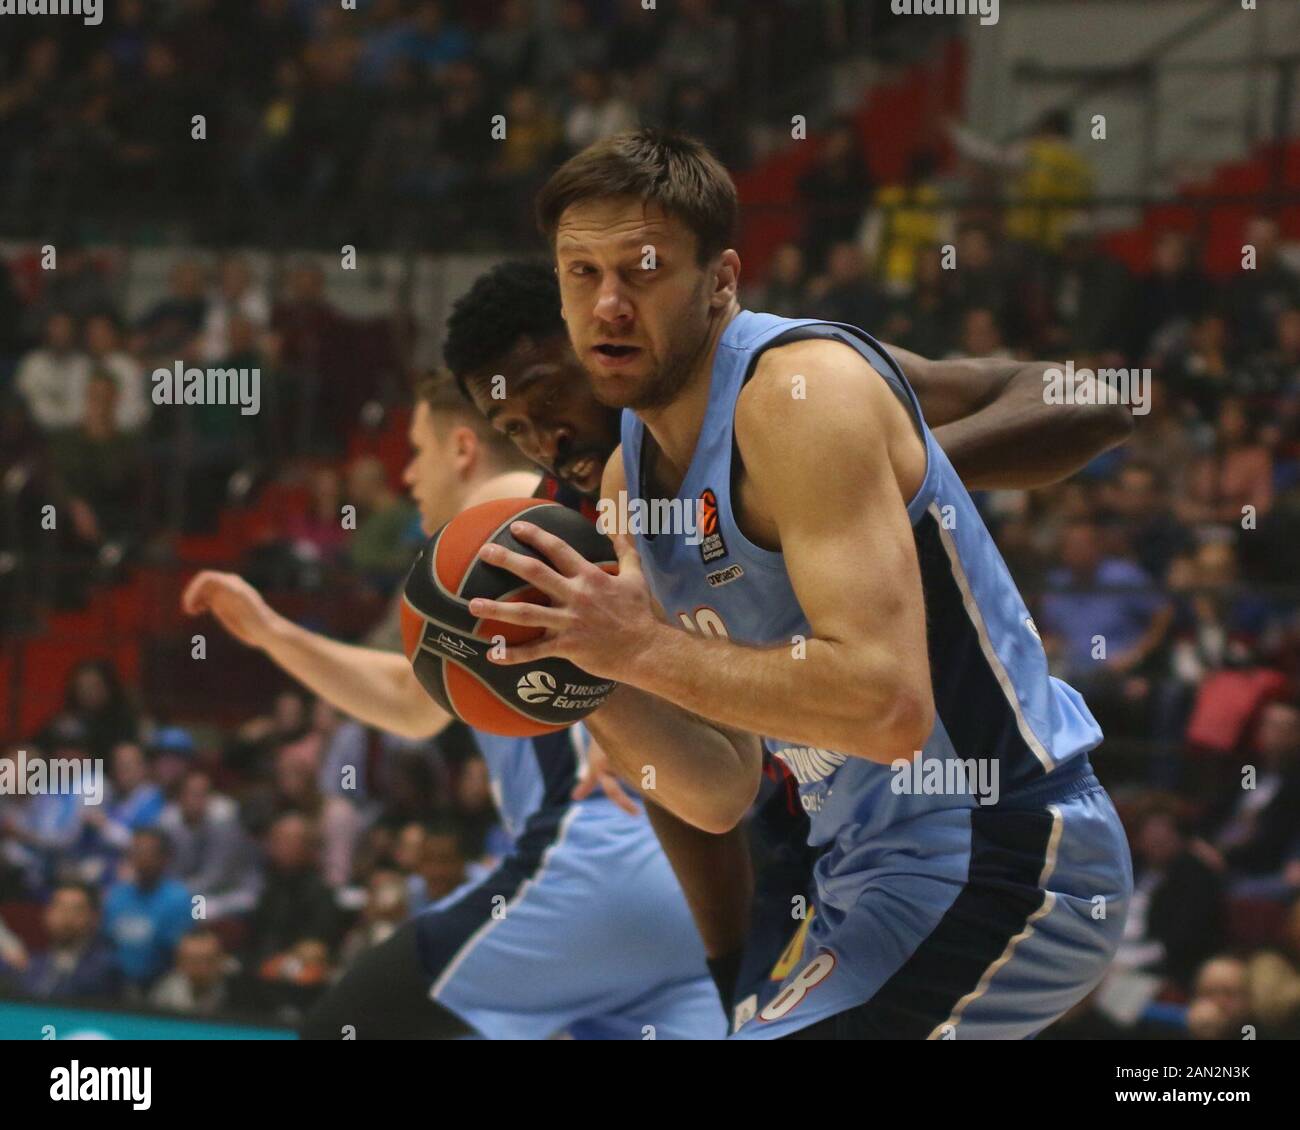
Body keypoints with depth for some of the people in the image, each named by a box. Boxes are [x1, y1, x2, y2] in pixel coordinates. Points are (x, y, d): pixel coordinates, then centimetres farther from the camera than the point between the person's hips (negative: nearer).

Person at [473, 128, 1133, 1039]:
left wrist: (644, 647, -26)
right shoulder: (630, 474, 10)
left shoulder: (803, 390, -17)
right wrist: (582, 669, -7)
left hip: (999, 864, -10)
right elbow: (723, 793, 8)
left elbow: (889, 704, -29)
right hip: (876, 876, 10)